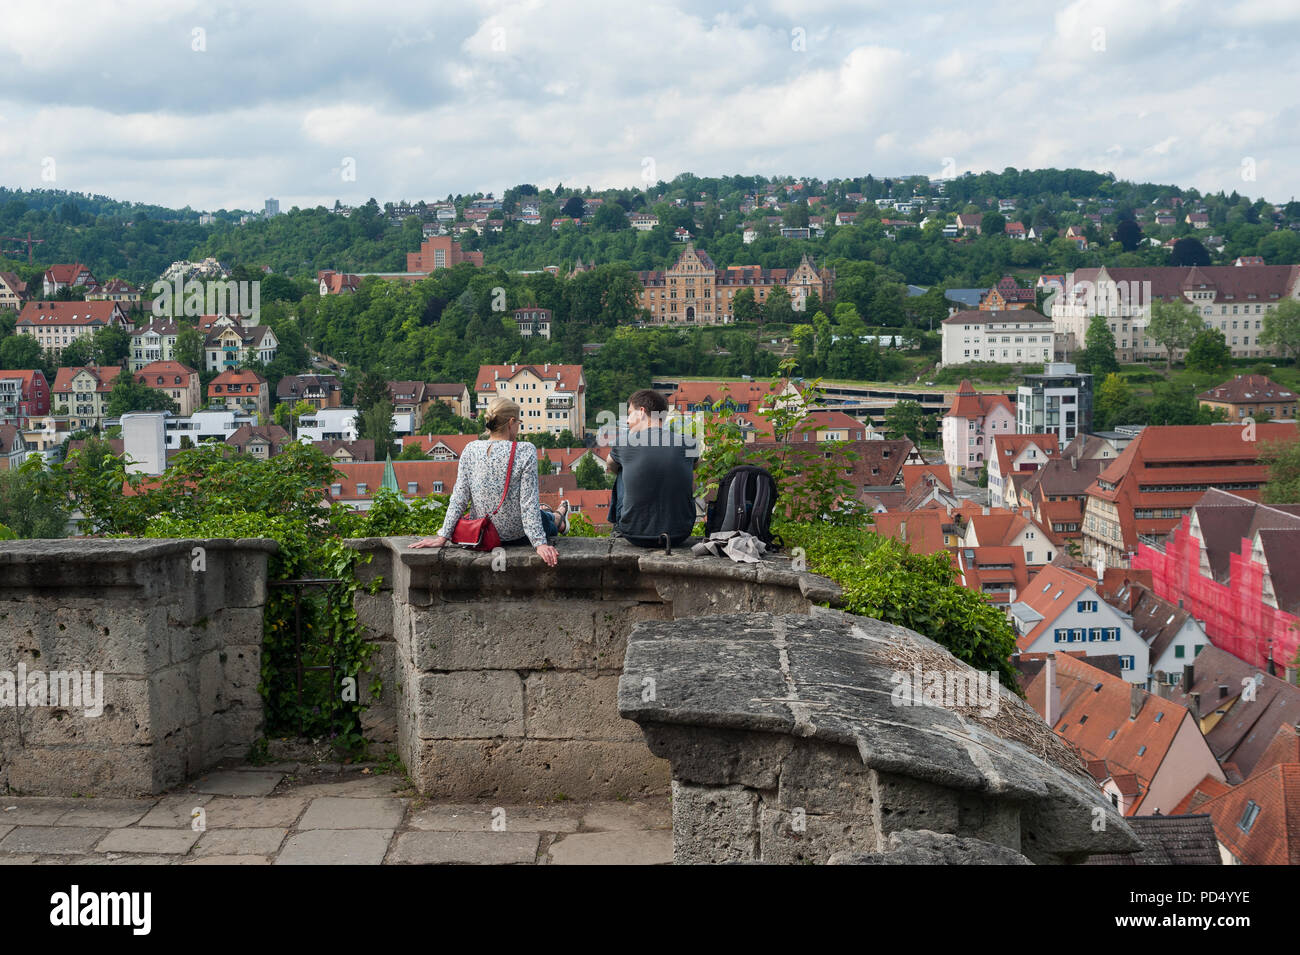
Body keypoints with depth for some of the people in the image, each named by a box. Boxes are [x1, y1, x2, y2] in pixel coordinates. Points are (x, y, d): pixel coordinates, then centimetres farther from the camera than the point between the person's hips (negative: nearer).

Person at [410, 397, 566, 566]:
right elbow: (528, 502, -21)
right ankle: (558, 519, 66)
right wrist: (539, 544, -19)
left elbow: (459, 498, -8)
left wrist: (443, 536, -3)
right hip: (517, 535, -4)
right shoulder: (525, 451, -20)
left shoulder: (471, 449, -8)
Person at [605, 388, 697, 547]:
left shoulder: (624, 441, -9)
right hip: (680, 535, 1)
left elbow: (611, 466, 16)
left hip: (636, 536, -1)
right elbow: (697, 463, 21)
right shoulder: (686, 442, -5)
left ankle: (618, 528, 41)